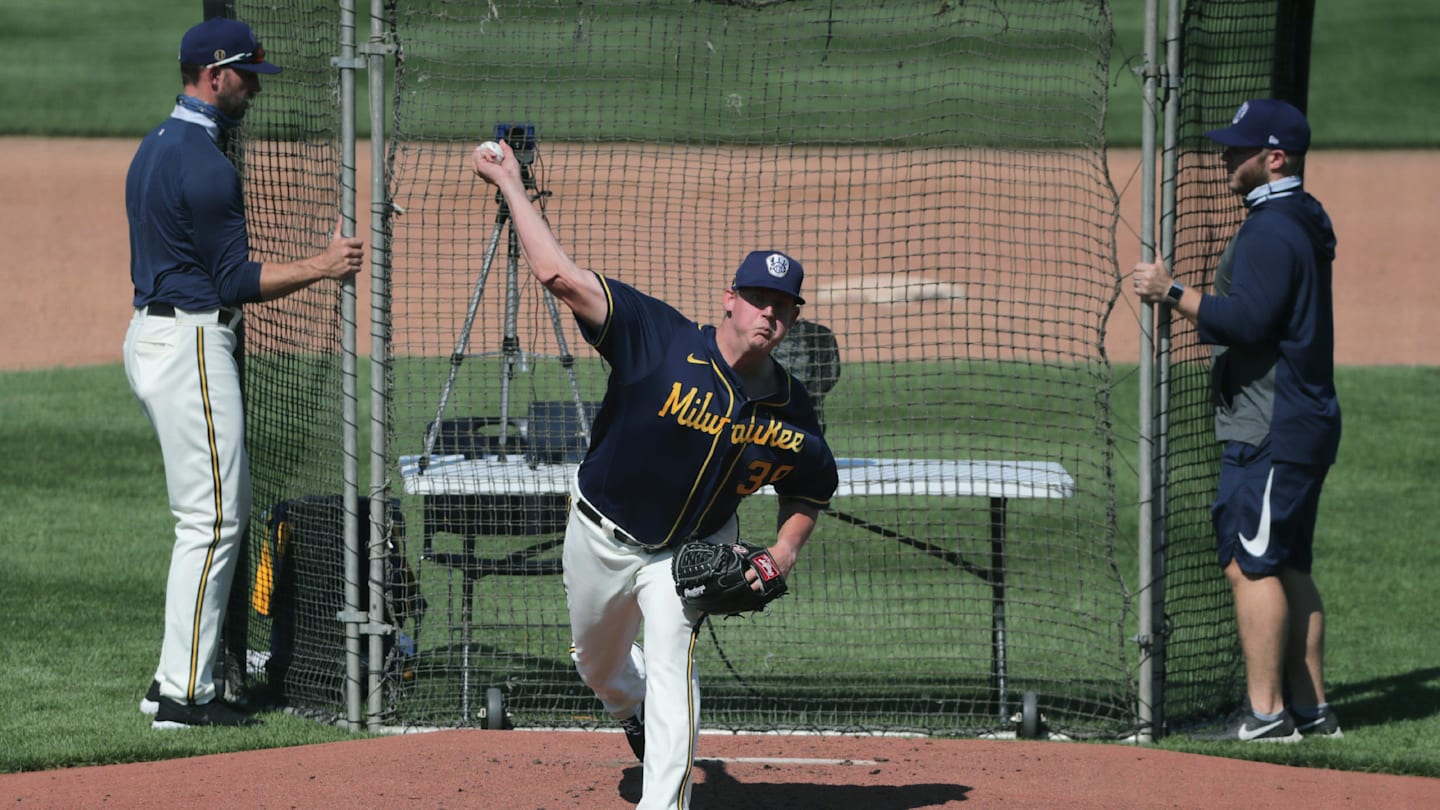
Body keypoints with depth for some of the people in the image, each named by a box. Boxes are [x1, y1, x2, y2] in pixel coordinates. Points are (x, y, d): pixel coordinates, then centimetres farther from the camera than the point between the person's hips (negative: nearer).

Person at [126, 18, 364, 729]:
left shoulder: (155, 148, 15)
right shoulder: (203, 162, -17)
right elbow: (235, 277, -16)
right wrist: (320, 268, -12)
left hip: (151, 332, 11)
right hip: (192, 343, -11)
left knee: (226, 506, 16)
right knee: (213, 518, -8)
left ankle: (176, 680, 16)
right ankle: (184, 695, -8)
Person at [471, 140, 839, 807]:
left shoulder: (791, 411, -14)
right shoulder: (662, 340, -25)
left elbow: (808, 493, 6)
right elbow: (558, 275, -29)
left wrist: (783, 553, -13)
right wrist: (510, 184, -31)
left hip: (691, 550, 0)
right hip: (603, 535, 0)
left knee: (671, 656, -23)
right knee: (596, 663, 20)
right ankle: (634, 711, 57)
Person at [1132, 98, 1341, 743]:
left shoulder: (1271, 232, -16)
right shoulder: (1305, 223, 18)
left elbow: (1246, 321, -25)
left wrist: (1173, 294, -19)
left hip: (1270, 430, -11)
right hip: (1303, 421, 11)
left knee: (1251, 564, -11)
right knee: (1287, 567, 13)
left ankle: (1265, 713, -14)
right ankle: (1311, 709, 14)